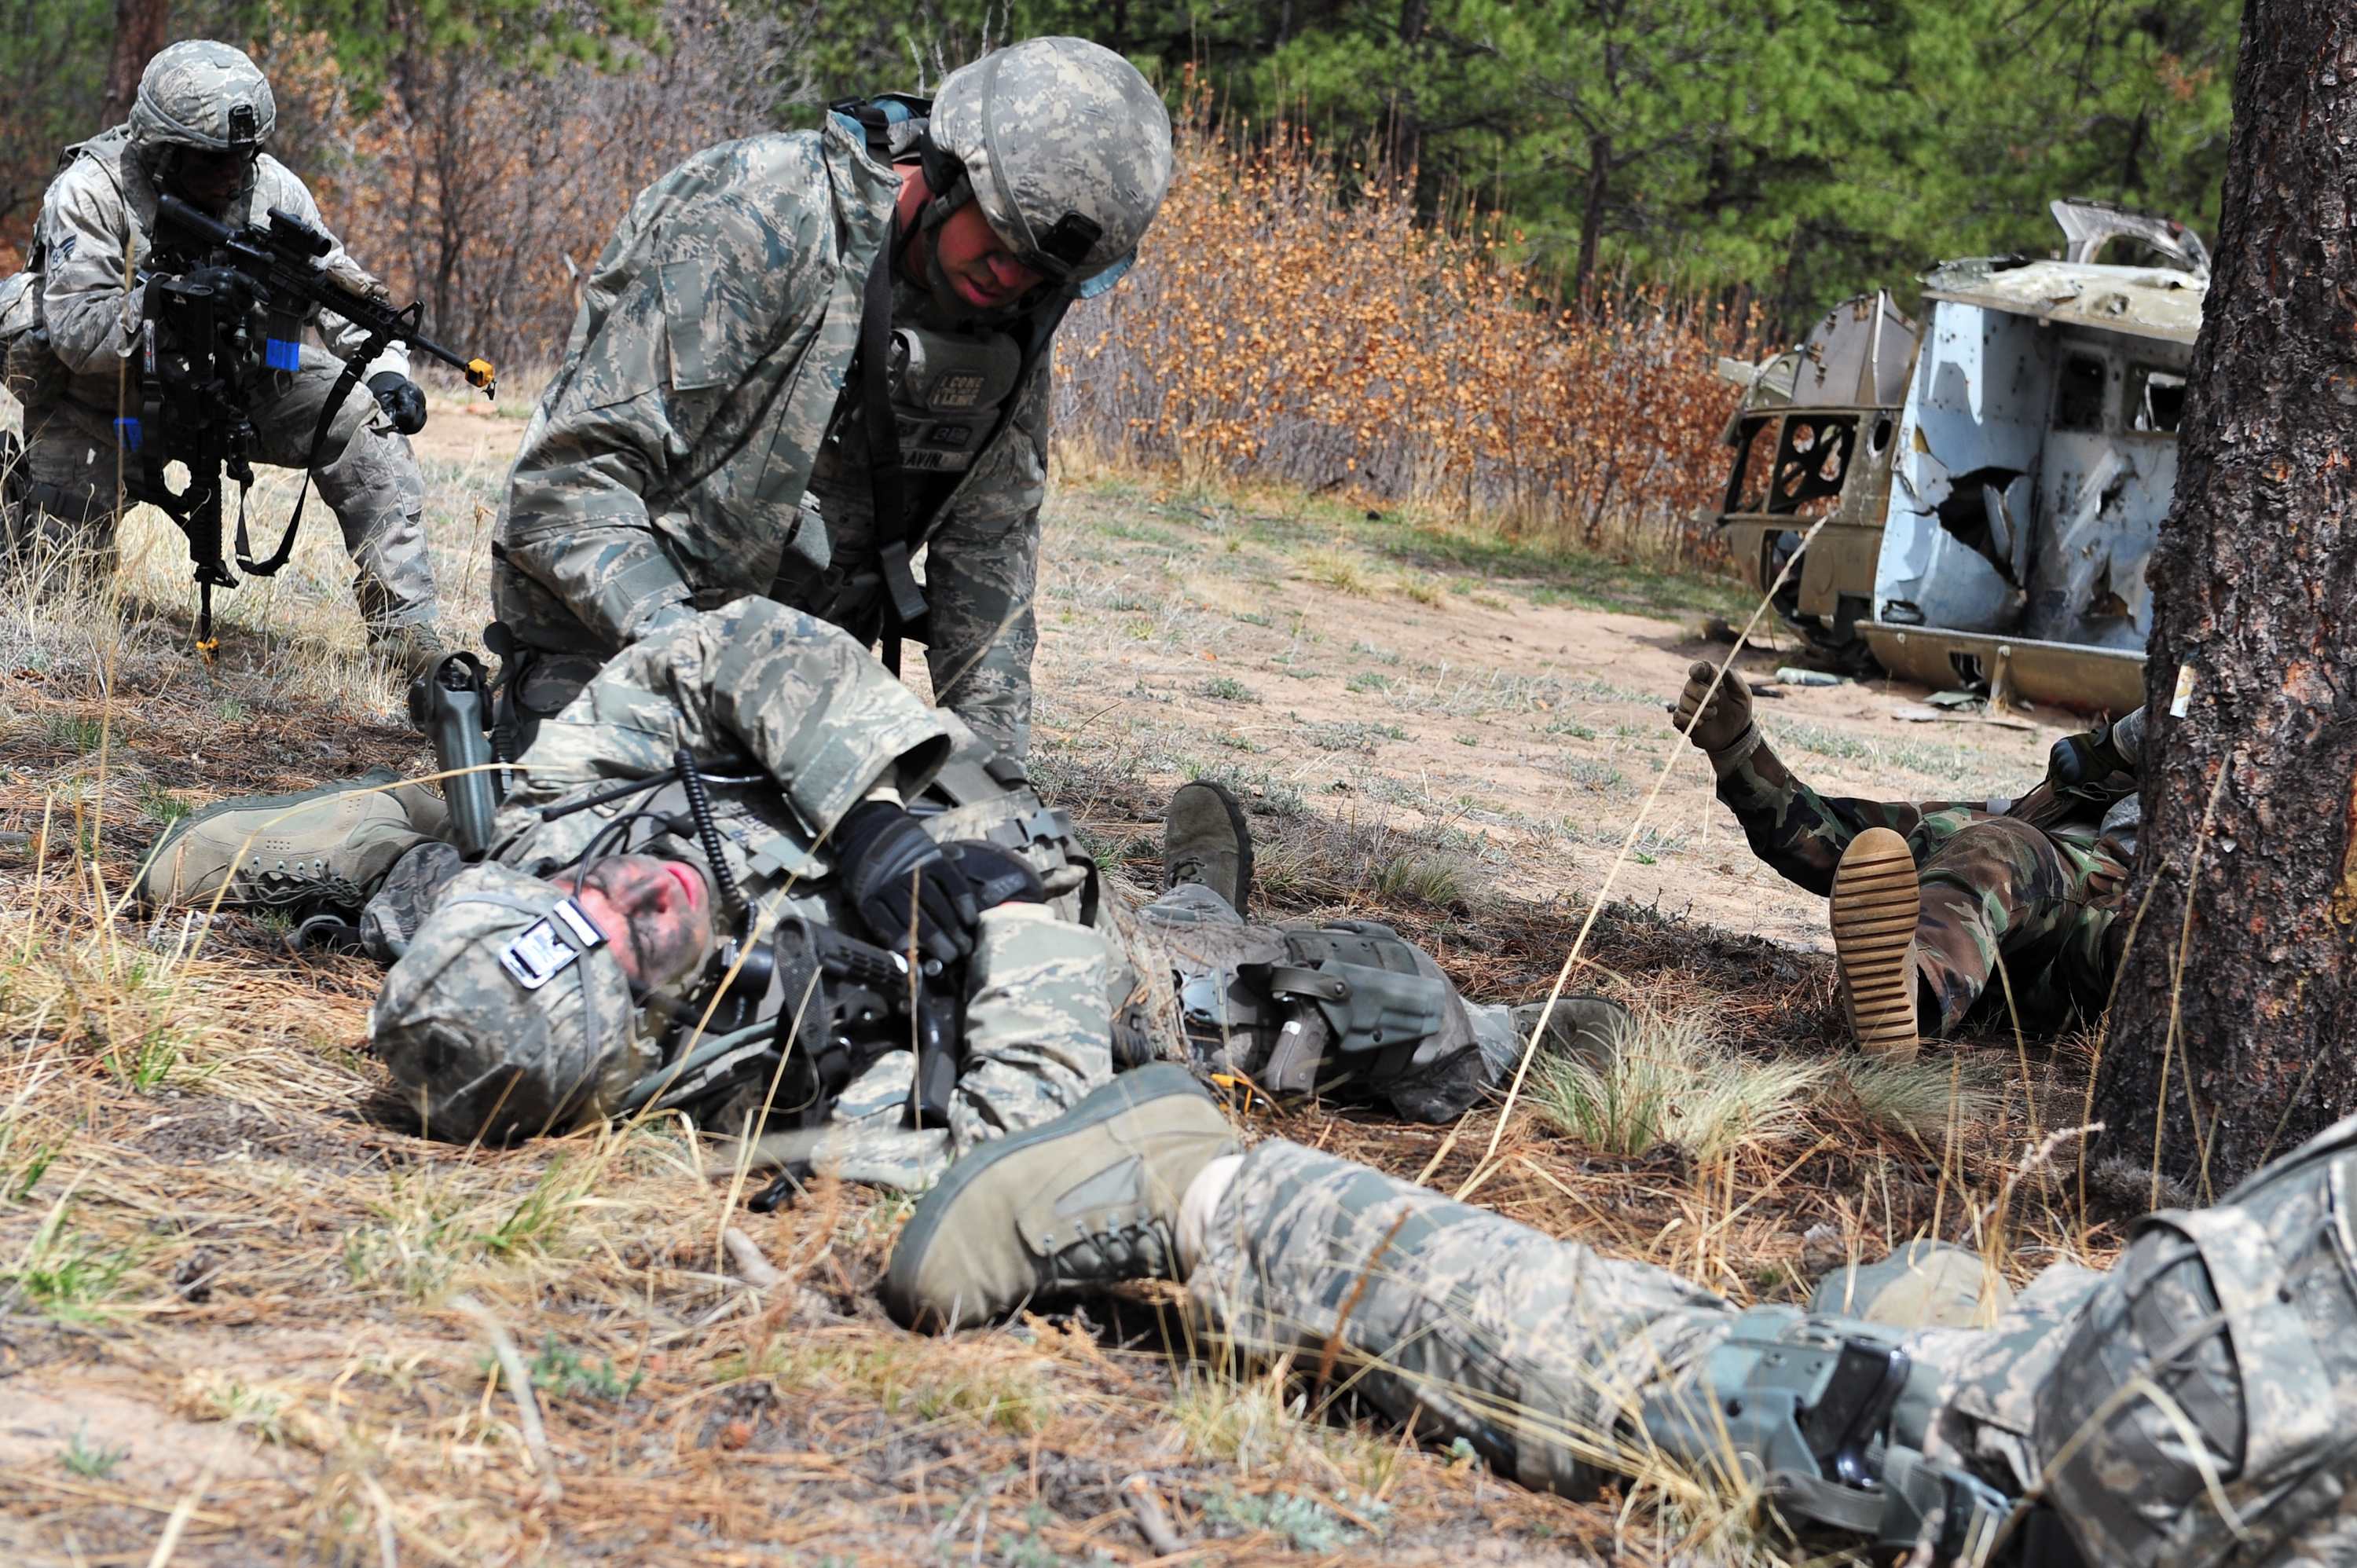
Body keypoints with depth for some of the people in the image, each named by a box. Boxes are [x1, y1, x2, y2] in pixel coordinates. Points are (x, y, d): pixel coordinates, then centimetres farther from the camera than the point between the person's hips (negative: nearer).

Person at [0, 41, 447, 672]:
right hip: (107, 392, -3)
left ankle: (409, 633, -16)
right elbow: (78, 331, -32)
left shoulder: (270, 188, -14)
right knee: (64, 572, -2)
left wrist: (386, 368, -24)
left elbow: (341, 288, -7)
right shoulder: (91, 192, -25)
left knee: (368, 423, -19)